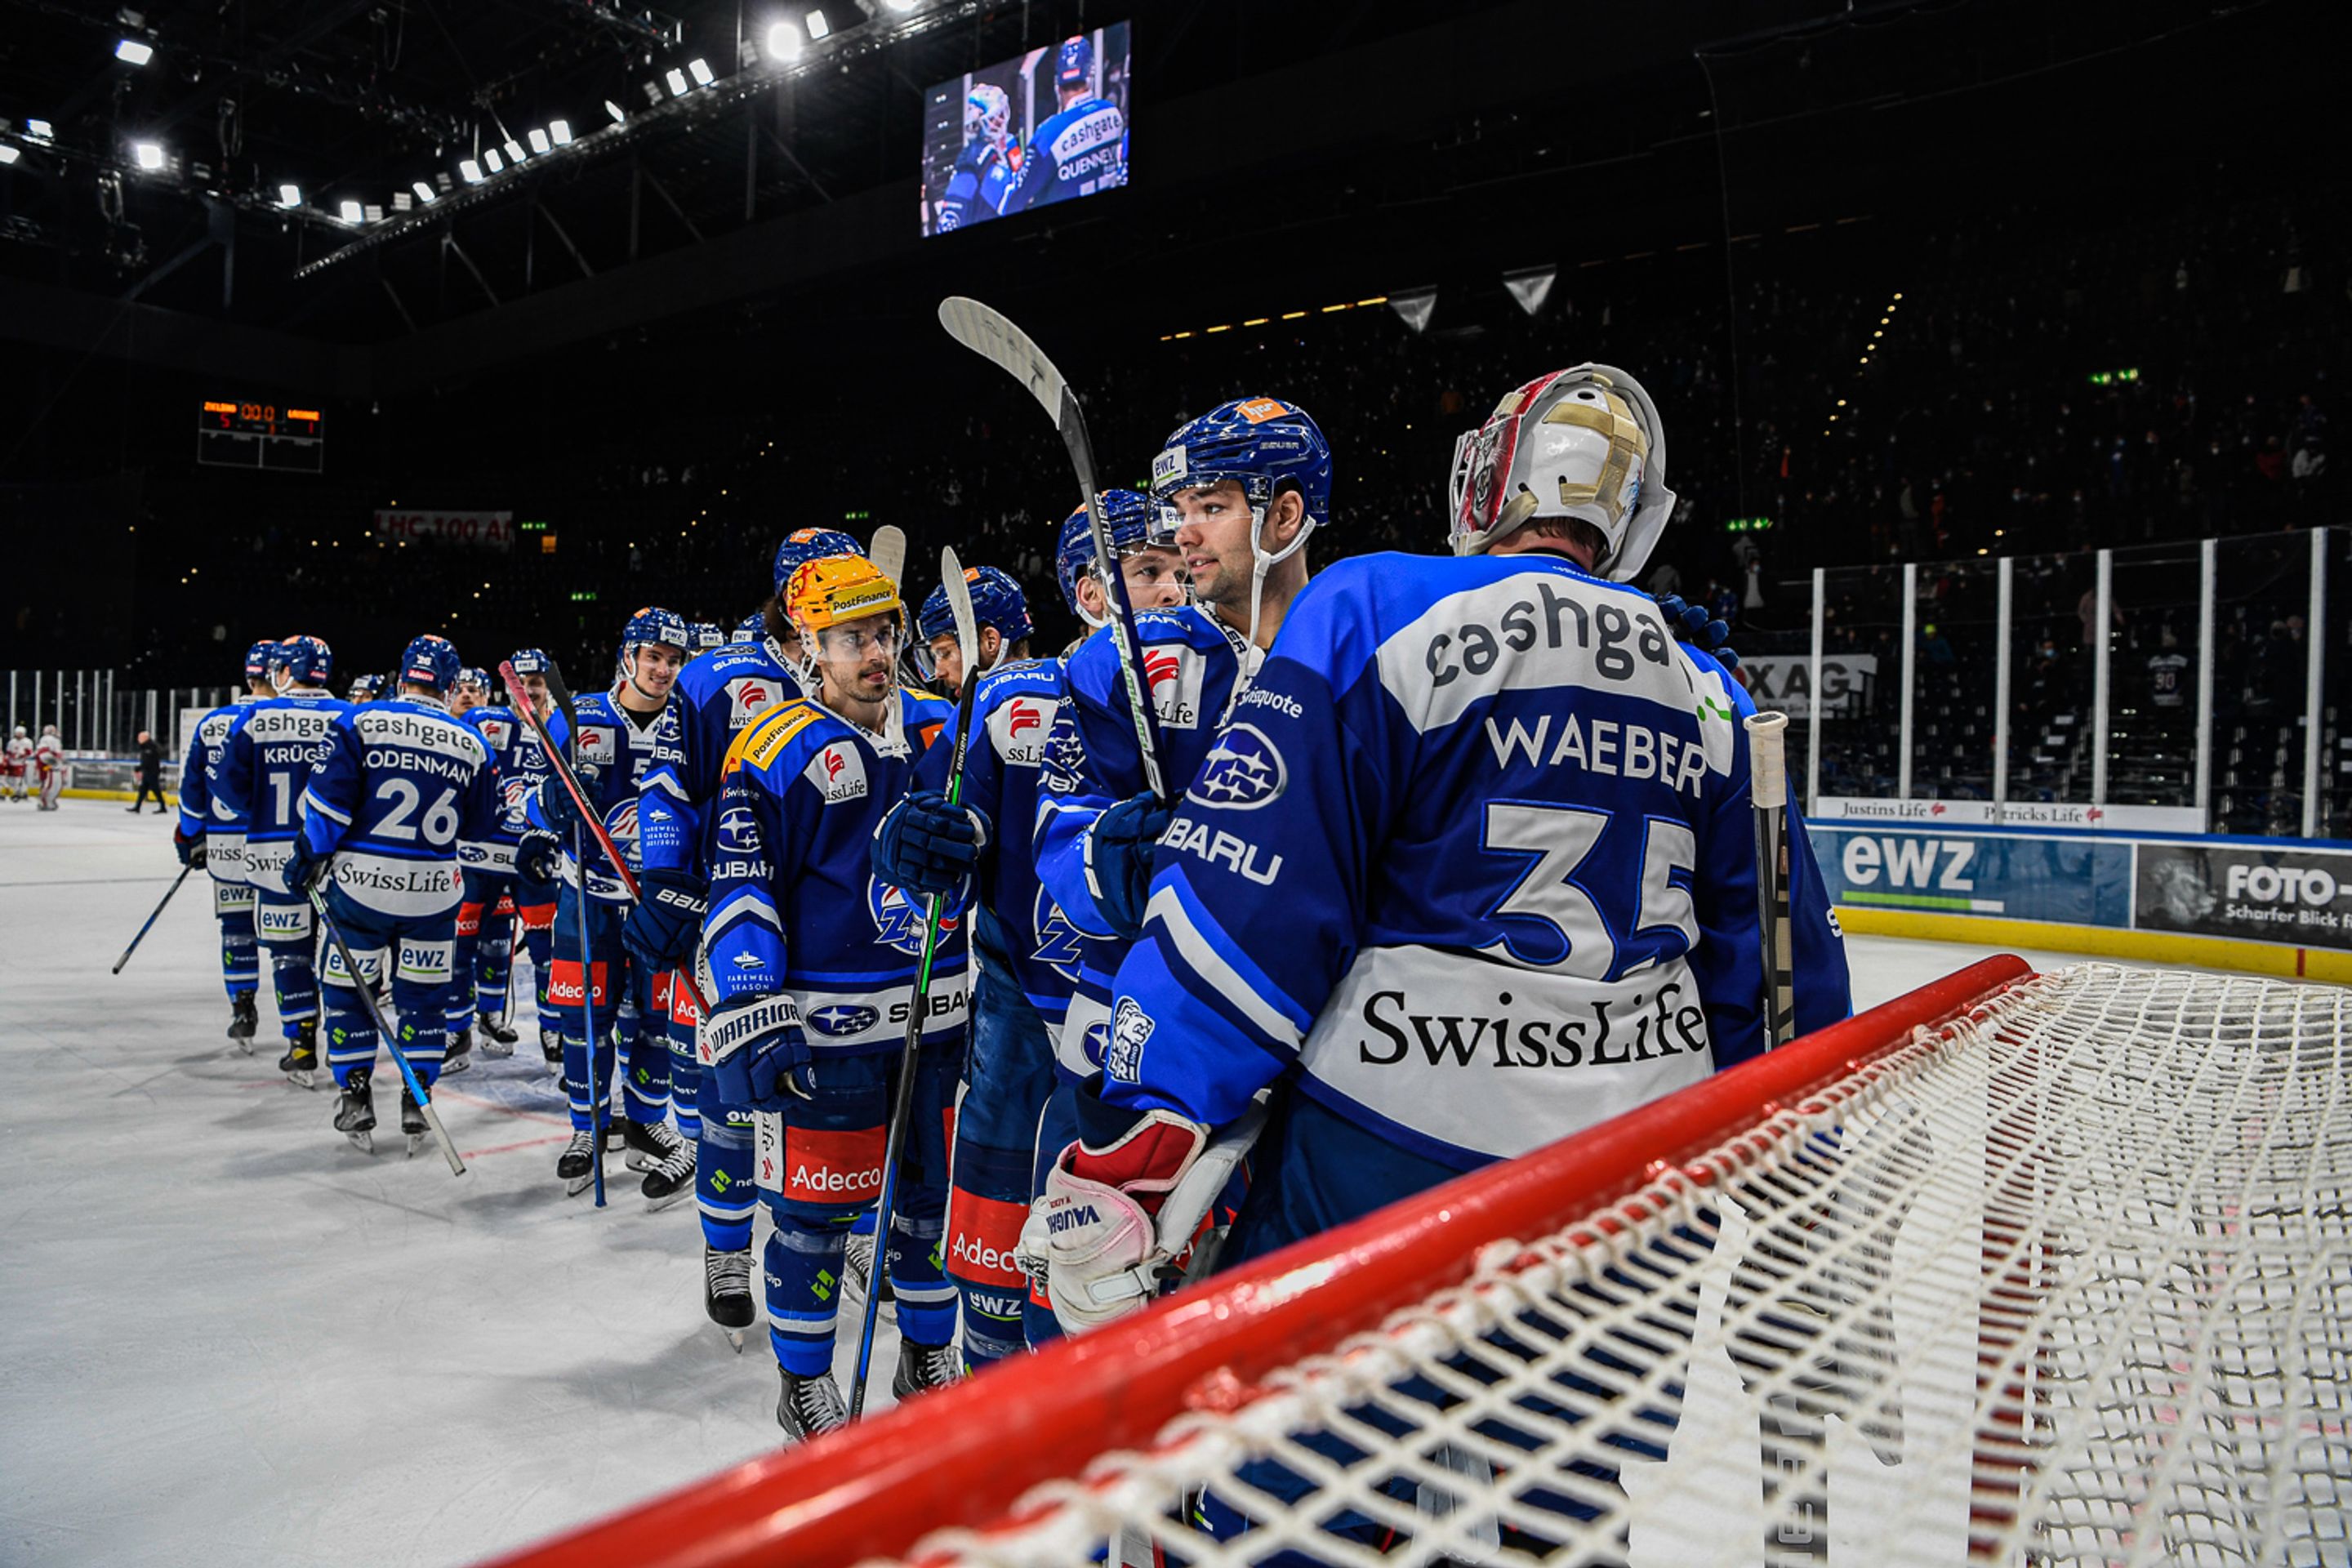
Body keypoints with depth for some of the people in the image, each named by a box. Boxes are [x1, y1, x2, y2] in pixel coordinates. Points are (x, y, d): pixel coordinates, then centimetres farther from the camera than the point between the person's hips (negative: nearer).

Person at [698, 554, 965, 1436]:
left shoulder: (942, 732, 8)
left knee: (937, 1188, 15)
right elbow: (740, 893, -10)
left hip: (945, 1015, 5)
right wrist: (746, 1015, -16)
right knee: (816, 1204, 4)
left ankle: (929, 1358, 34)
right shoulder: (772, 757, -7)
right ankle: (804, 1384, 25)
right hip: (829, 1023, -5)